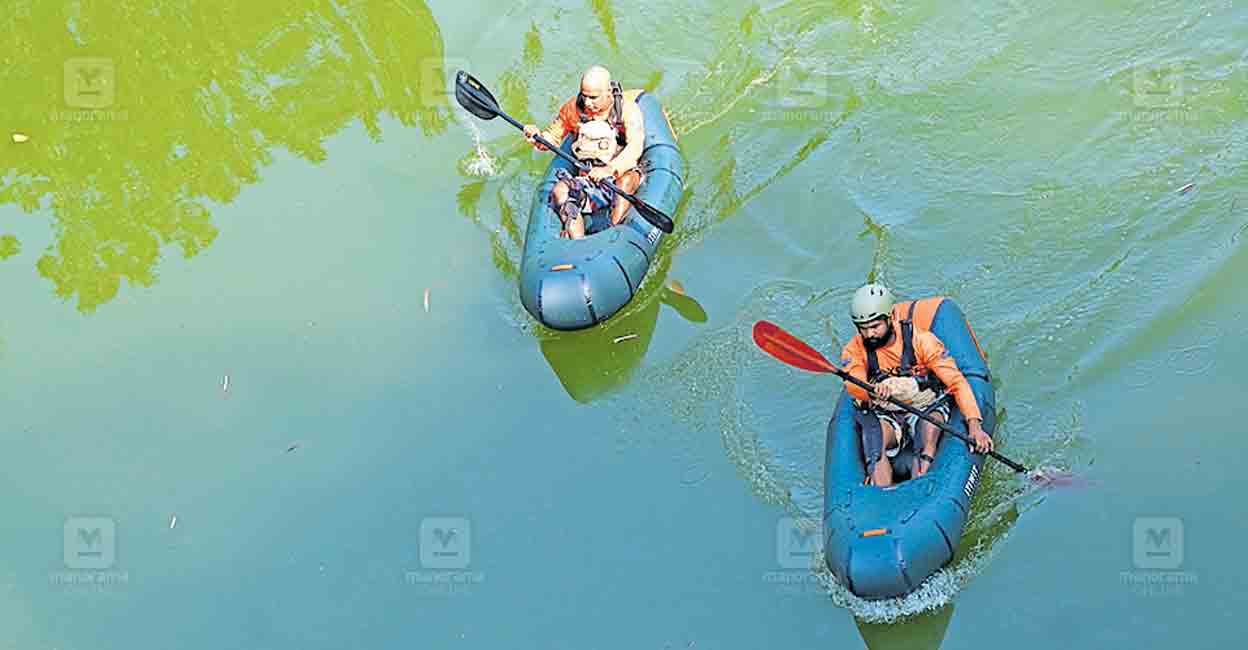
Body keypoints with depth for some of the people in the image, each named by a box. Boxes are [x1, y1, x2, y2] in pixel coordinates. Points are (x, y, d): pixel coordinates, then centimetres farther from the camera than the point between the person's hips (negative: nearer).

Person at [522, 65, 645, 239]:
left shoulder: (627, 108, -12)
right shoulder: (573, 108, 0)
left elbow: (635, 147, -28)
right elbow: (553, 135, 13)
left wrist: (611, 169, -45)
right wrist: (538, 137, -12)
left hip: (623, 175, -3)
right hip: (590, 184, 3)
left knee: (626, 180, -37)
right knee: (559, 190, -23)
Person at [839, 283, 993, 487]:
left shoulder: (921, 340, -12)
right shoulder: (854, 350, -7)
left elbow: (956, 381, -15)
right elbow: (852, 385, -27)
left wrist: (974, 424, -27)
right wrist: (872, 391, -52)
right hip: (884, 417, 1)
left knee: (931, 423, -33)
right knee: (875, 440, -31)